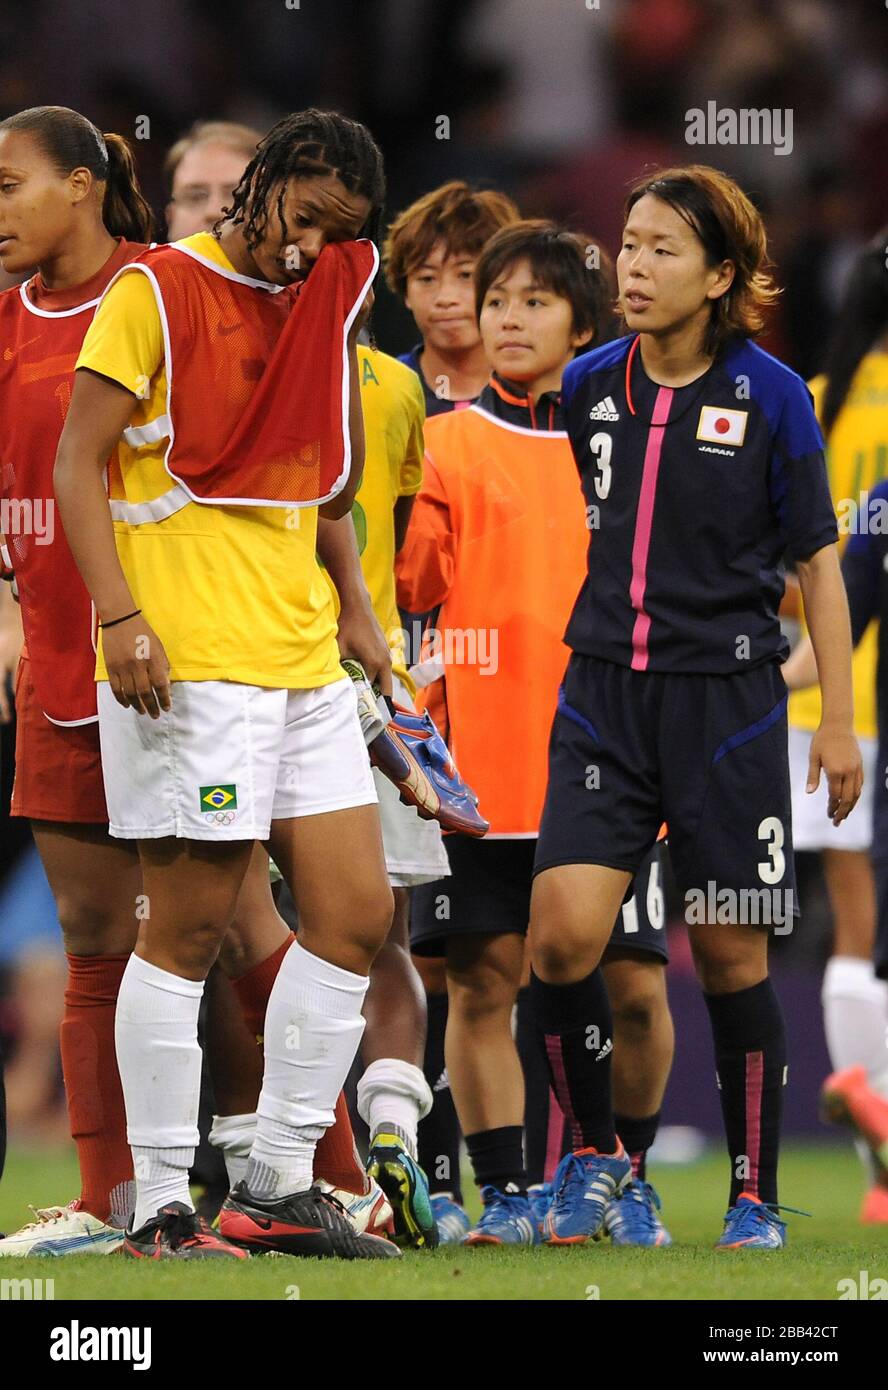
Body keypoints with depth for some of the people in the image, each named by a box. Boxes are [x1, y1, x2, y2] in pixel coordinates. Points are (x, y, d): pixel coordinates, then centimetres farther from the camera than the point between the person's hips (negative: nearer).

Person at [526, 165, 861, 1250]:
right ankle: (592, 1151, 8)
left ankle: (754, 1195, 17)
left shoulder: (770, 398, -5)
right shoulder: (587, 388, 4)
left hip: (727, 700, -2)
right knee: (562, 929, -13)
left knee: (729, 955, 2)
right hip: (605, 691, 2)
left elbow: (817, 562, 2)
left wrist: (839, 719, 0)